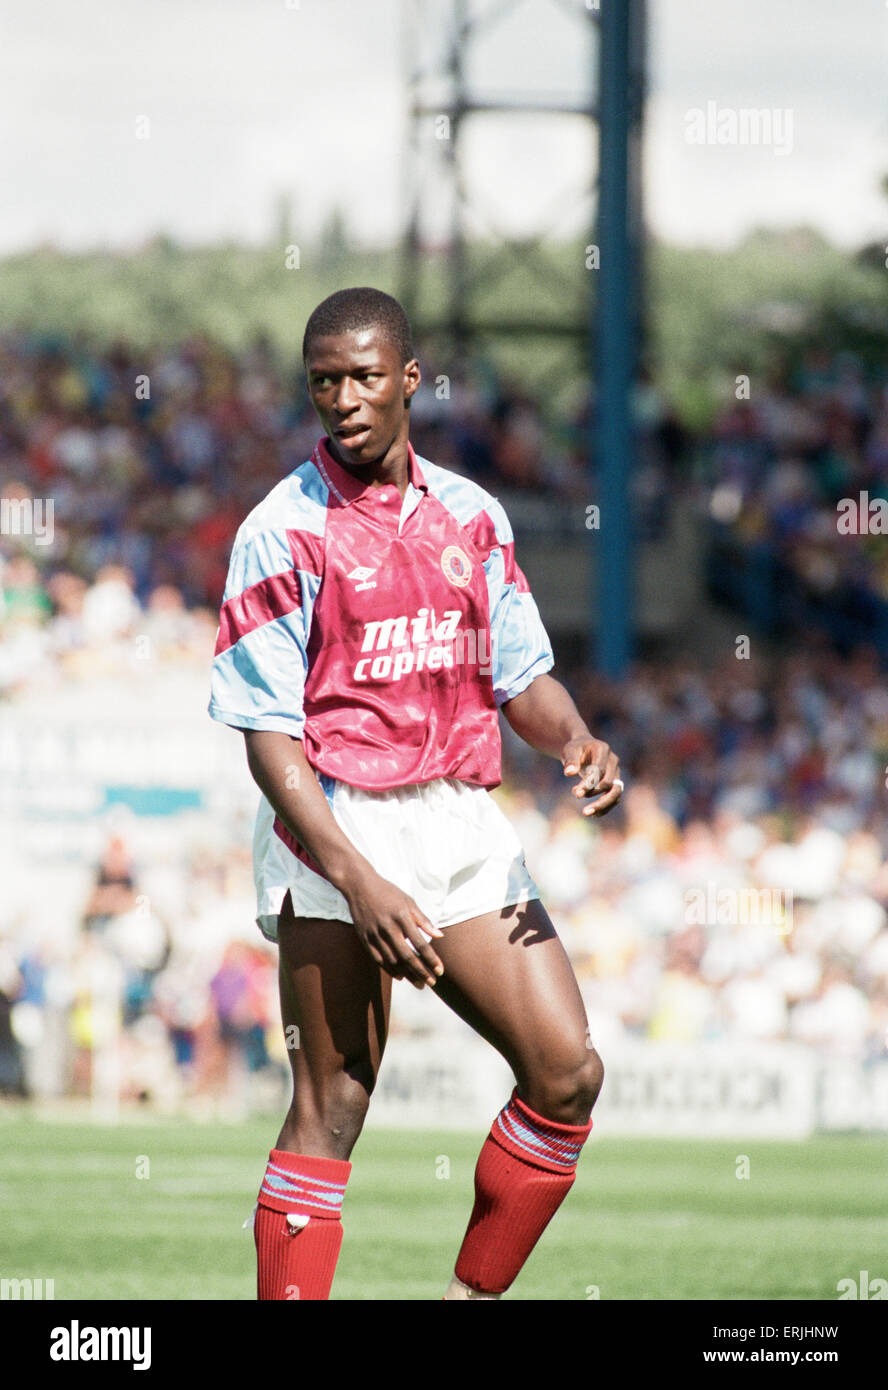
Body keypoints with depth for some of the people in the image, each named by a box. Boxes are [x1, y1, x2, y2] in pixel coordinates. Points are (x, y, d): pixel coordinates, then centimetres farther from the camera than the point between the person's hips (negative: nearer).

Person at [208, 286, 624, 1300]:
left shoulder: (471, 513, 11)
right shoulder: (284, 531, -5)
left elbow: (520, 675, 17)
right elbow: (268, 735, -9)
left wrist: (574, 740, -7)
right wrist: (359, 882, -20)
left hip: (463, 824, 5)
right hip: (339, 829, -5)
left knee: (567, 1072, -2)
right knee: (331, 1108, -8)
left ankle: (474, 1297, 12)